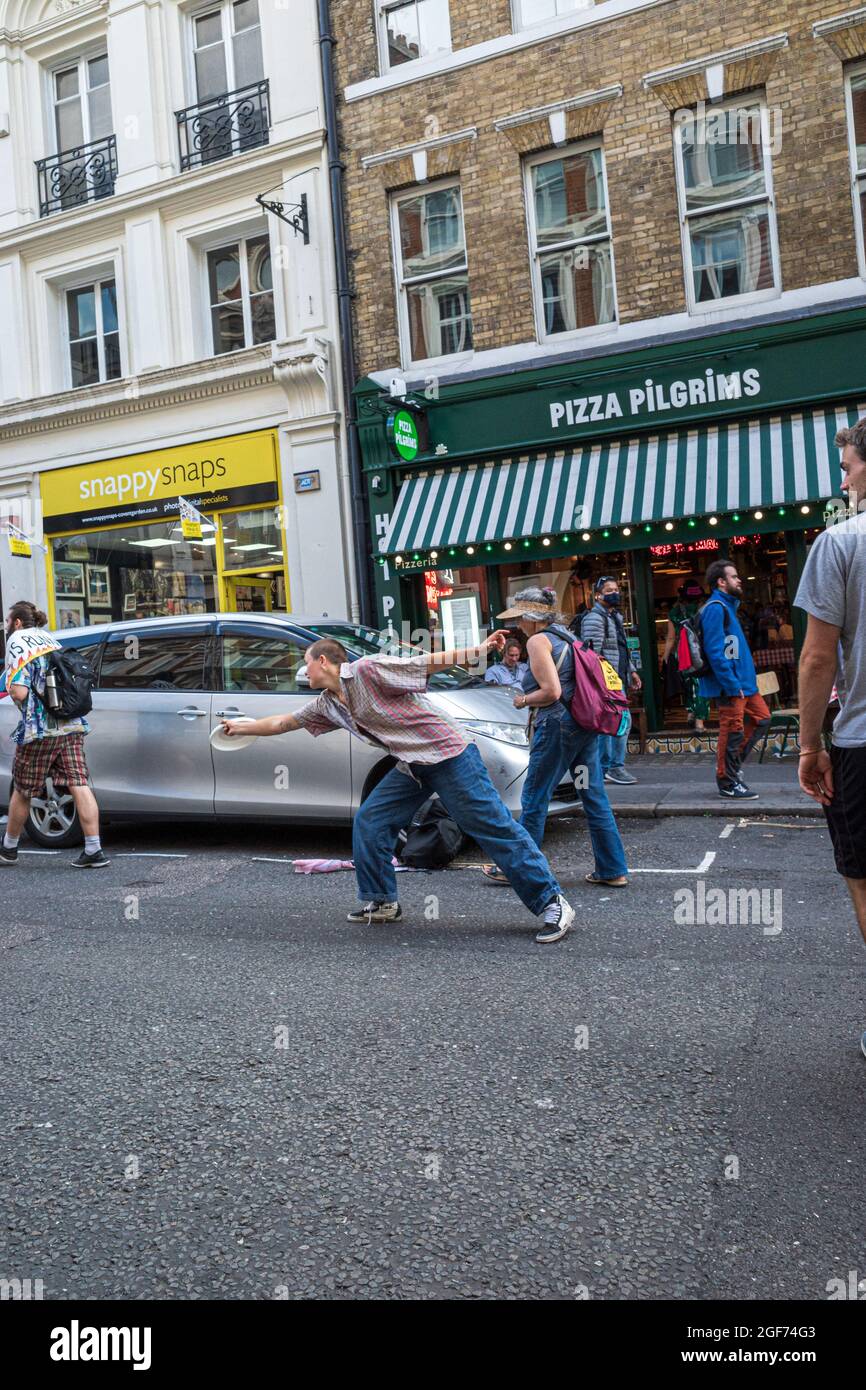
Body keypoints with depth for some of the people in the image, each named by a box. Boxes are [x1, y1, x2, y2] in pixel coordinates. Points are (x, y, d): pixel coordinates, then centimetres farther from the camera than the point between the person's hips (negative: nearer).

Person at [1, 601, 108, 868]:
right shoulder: (49, 639, 19)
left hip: (39, 729, -6)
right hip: (72, 726, 6)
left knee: (22, 791, 11)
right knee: (79, 785, -1)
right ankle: (93, 851, -5)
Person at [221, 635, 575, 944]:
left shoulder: (368, 670, -13)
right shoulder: (327, 704, 13)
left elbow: (431, 661, -16)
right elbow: (284, 722, 27)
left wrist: (480, 650, -24)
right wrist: (242, 727, 34)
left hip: (449, 755, -8)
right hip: (411, 767, 8)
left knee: (496, 830, -8)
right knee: (369, 823, 5)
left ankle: (552, 904, -4)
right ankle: (381, 902, 19)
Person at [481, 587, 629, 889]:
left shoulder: (538, 641, -9)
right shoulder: (566, 637, 17)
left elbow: (551, 691, -16)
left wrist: (524, 700, 0)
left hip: (557, 726, -8)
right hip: (585, 725, 9)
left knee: (534, 799, 2)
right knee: (595, 798, 9)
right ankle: (613, 871, 11)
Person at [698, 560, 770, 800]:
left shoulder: (727, 606, 18)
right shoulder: (715, 608, -15)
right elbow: (714, 651, -22)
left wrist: (746, 681, 18)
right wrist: (732, 685, -22)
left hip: (743, 682, 10)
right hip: (730, 685, -10)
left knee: (761, 718, 15)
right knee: (732, 730, -4)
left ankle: (731, 762, 22)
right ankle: (727, 782, 7)